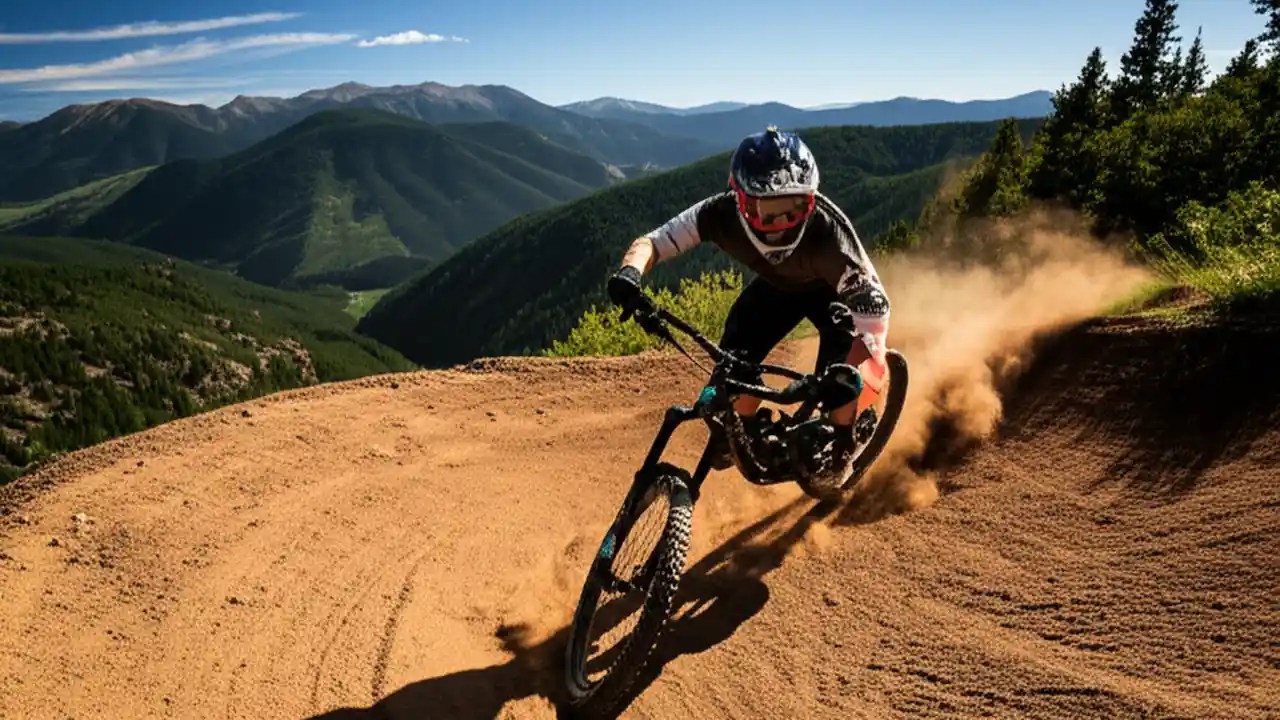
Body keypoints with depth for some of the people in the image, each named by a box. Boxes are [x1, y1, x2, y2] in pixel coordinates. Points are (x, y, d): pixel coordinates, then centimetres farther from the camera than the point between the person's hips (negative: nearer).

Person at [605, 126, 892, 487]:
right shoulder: (722, 213, -34)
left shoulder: (826, 229, -43)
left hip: (832, 290, -3)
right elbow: (651, 241, -29)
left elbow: (874, 306, -41)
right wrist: (629, 273, -52)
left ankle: (843, 441, 9)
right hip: (776, 284, 3)